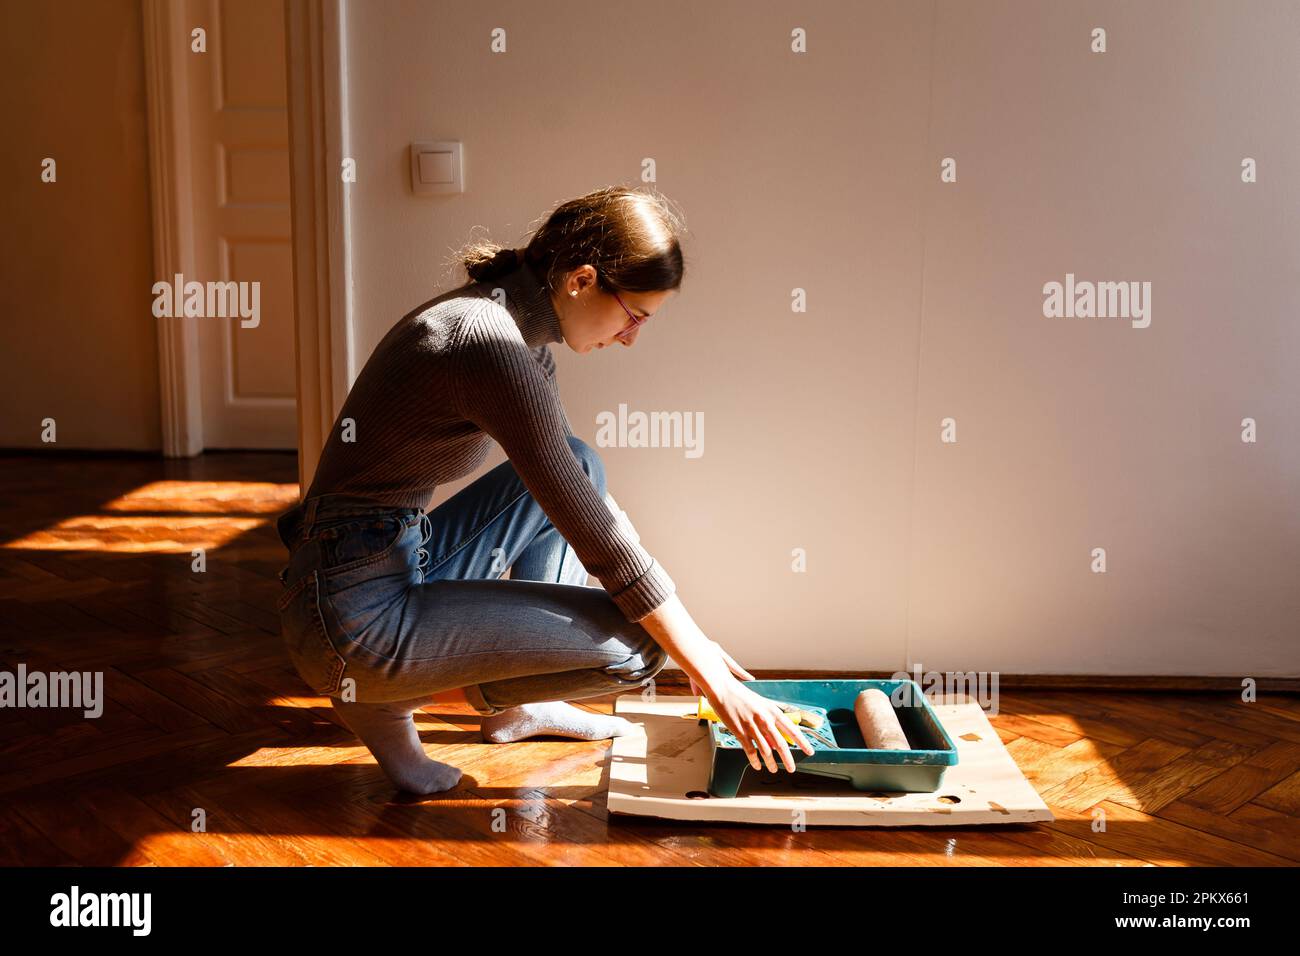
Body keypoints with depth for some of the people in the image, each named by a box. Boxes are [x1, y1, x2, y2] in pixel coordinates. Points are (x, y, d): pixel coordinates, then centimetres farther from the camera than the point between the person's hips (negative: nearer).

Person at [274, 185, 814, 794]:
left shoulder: (518, 330, 7)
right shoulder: (490, 344, -23)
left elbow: (584, 494, 15)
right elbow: (600, 539, -20)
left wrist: (683, 628, 13)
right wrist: (715, 680, -12)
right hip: (357, 619, -10)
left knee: (581, 465, 16)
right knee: (636, 645, -13)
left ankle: (516, 704, 17)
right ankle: (388, 696, 1)